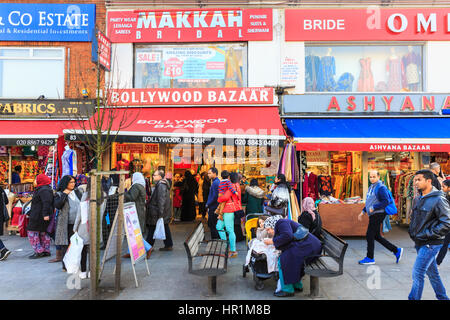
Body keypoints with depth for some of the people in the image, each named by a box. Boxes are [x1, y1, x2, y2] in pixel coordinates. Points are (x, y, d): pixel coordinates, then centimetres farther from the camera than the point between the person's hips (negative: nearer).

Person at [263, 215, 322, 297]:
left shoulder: (281, 222, -2)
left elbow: (288, 236, -20)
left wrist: (272, 241, -10)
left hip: (307, 246, -10)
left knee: (283, 260, -10)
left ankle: (287, 290, -2)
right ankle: (297, 286, 18)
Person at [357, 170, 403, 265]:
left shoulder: (381, 188, -13)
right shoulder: (371, 187, 16)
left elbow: (386, 202, -20)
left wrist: (373, 208, -21)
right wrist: (363, 211, 18)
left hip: (378, 215, -9)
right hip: (373, 215, 10)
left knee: (369, 236, -4)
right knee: (377, 236, 13)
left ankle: (370, 258, 7)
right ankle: (397, 251, 23)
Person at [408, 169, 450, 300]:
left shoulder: (438, 199, -16)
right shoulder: (418, 199, 8)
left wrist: (426, 235, -20)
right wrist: (412, 231, 8)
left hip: (431, 243, -8)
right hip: (420, 242, 8)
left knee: (417, 273, -8)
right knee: (432, 272, 19)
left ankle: (413, 298, 1)